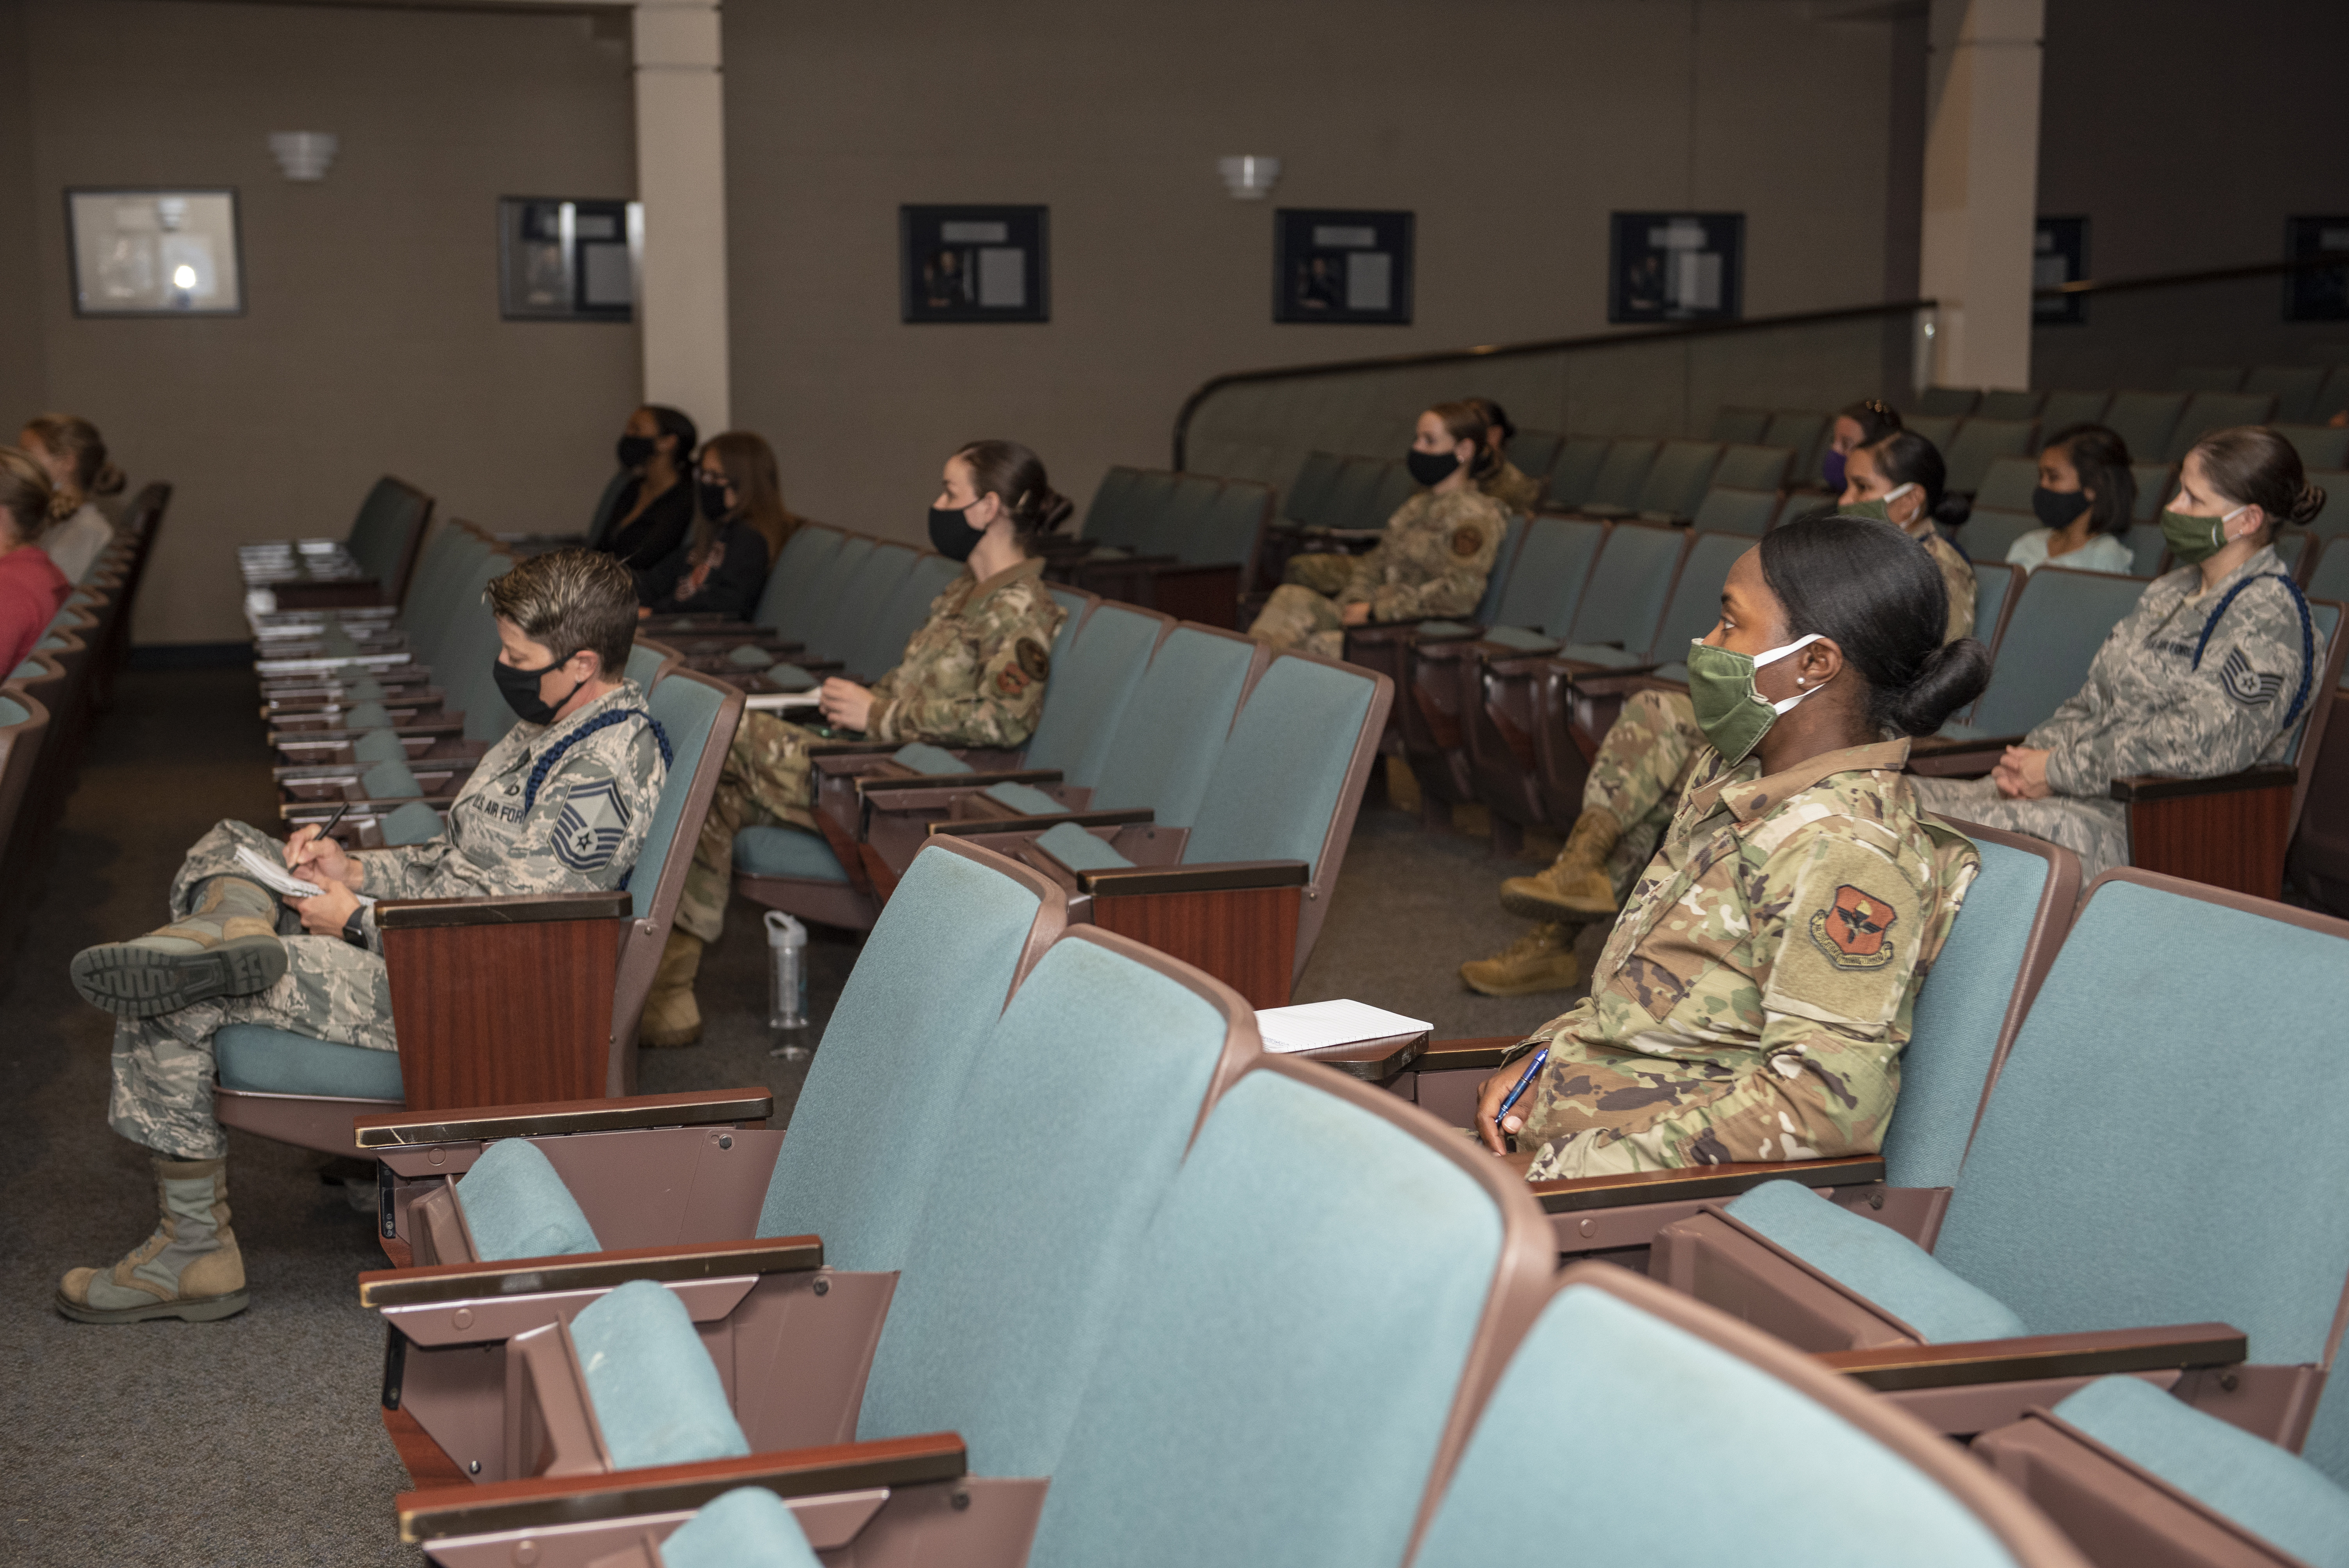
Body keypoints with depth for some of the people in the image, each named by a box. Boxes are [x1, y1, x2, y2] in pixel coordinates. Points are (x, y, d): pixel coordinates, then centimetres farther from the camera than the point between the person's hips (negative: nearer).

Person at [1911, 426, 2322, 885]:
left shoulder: (2267, 615, -9)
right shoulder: (2170, 590, 20)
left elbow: (2202, 745, -21)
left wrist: (2061, 770, -16)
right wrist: (2036, 754, -1)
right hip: (2086, 796, 9)